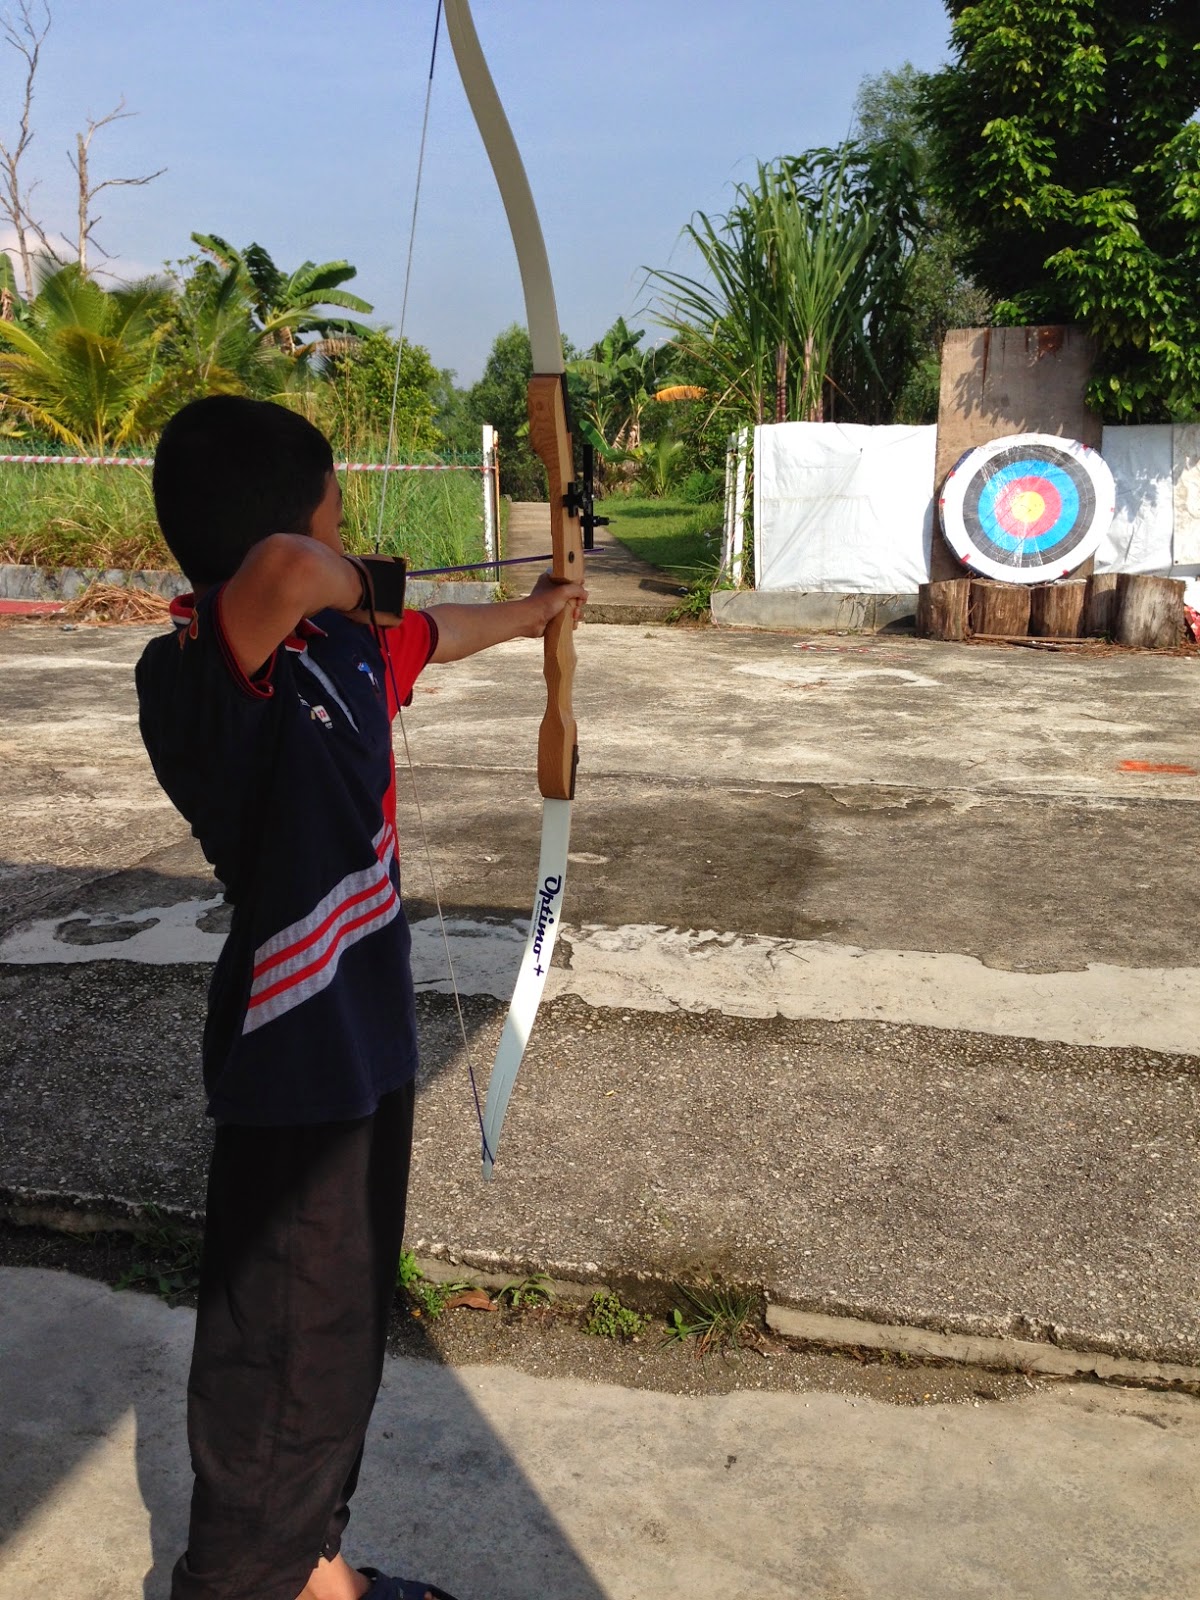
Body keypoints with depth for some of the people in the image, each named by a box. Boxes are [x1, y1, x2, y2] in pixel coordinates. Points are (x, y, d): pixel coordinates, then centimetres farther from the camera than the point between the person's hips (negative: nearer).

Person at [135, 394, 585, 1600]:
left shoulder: (339, 649, 3)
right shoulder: (194, 675, -23)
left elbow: (433, 636, 26)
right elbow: (283, 570, -45)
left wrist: (531, 613, 44)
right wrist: (337, 586, -21)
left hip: (365, 1039, 9)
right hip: (289, 1059, -9)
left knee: (346, 1324, 23)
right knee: (280, 1353, 8)